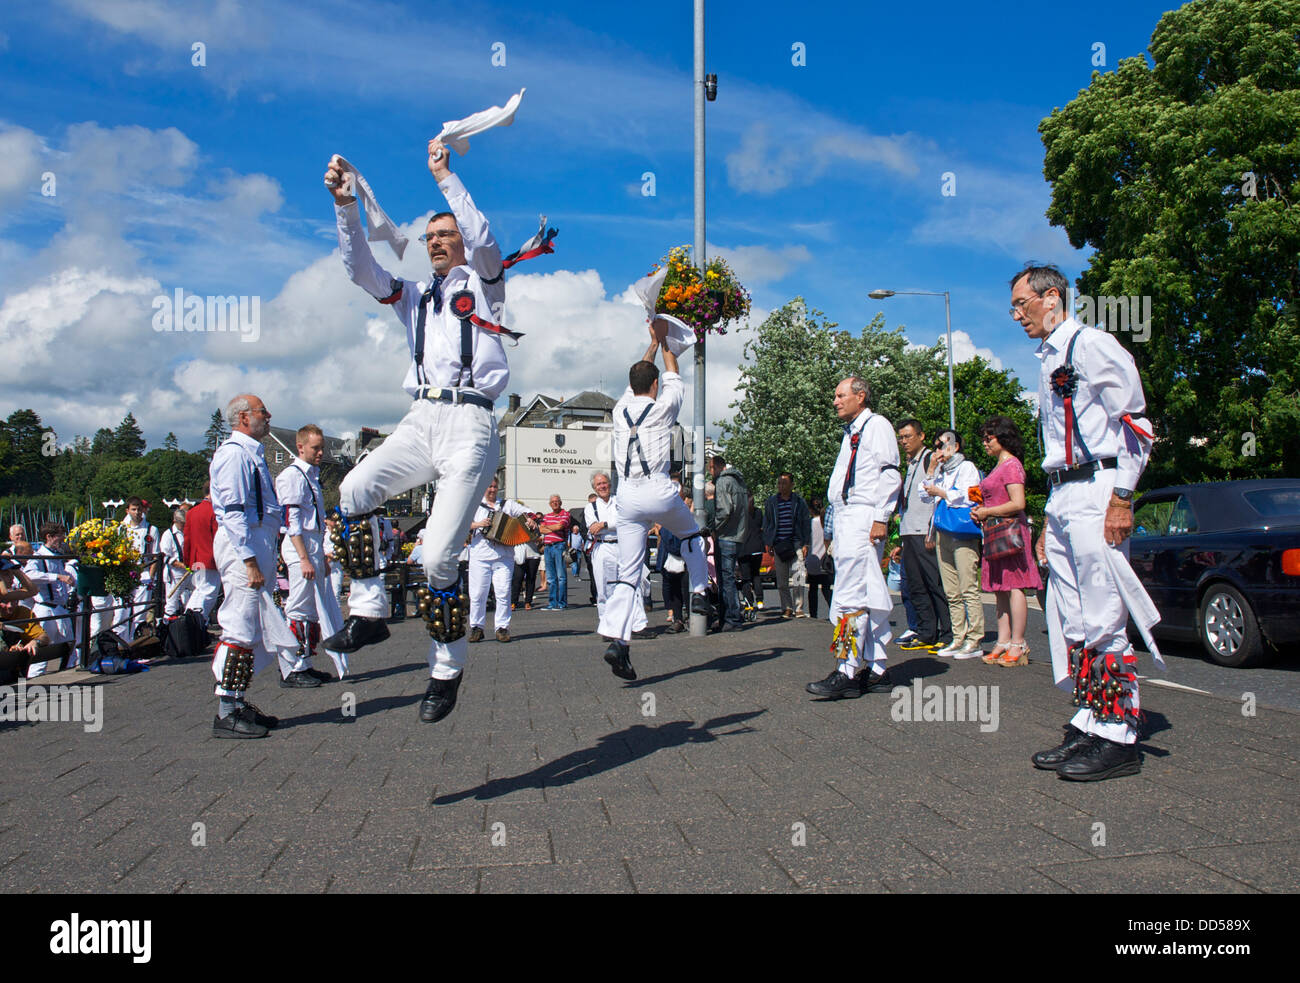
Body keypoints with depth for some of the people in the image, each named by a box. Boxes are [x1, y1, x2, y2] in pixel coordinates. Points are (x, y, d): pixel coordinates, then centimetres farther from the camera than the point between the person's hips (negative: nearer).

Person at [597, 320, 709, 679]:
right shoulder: (663, 407, 4)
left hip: (627, 497, 3)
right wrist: (664, 340, 38)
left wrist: (654, 342, 42)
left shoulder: (621, 409, 13)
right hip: (659, 491, -3)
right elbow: (673, 375, 24)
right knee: (691, 534, 29)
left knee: (628, 571, 0)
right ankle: (699, 592, 27)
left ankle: (617, 639, -14)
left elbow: (637, 378, 32)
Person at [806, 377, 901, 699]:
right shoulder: (851, 432, 24)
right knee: (867, 597, 9)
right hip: (845, 519, 10)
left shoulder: (876, 425, -2)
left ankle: (846, 672, -17)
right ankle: (875, 669, 12)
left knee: (850, 595, -15)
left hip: (864, 518, -9)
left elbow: (890, 474, -11)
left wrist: (881, 518, -18)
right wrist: (836, 526, 17)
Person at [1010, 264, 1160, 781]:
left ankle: (1118, 738, -1)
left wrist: (1121, 498, -18)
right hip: (1062, 498, 9)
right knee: (1071, 620, 9)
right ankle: (1088, 725, 16)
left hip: (1096, 495, -9)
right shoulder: (1047, 361, 22)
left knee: (1102, 620, -8)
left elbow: (1135, 425, -11)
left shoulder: (1092, 345, -5)